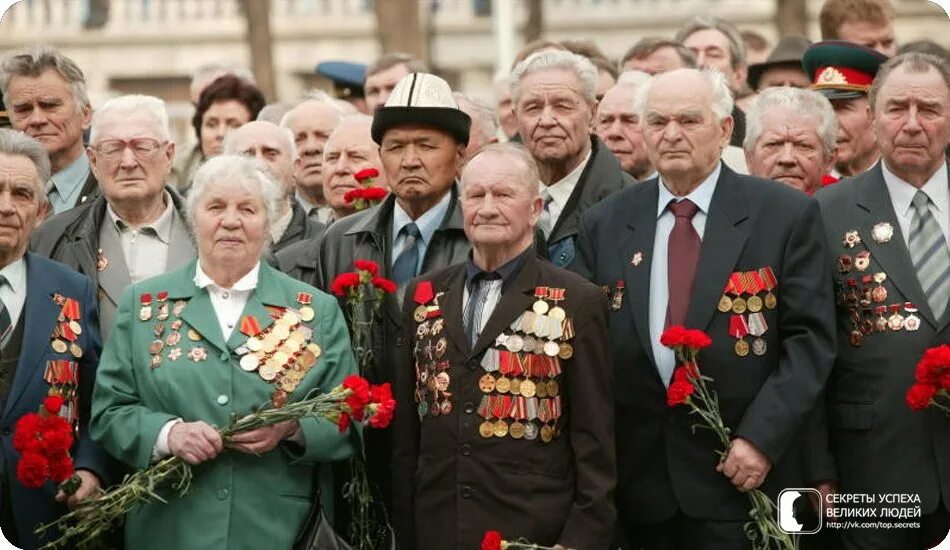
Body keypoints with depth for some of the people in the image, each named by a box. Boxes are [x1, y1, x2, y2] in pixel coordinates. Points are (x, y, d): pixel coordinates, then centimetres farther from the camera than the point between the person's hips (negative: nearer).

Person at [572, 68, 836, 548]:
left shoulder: (787, 214, 0)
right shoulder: (603, 225, 8)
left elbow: (811, 338, -4)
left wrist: (762, 437, -14)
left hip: (743, 473, -2)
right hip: (638, 483, 3)